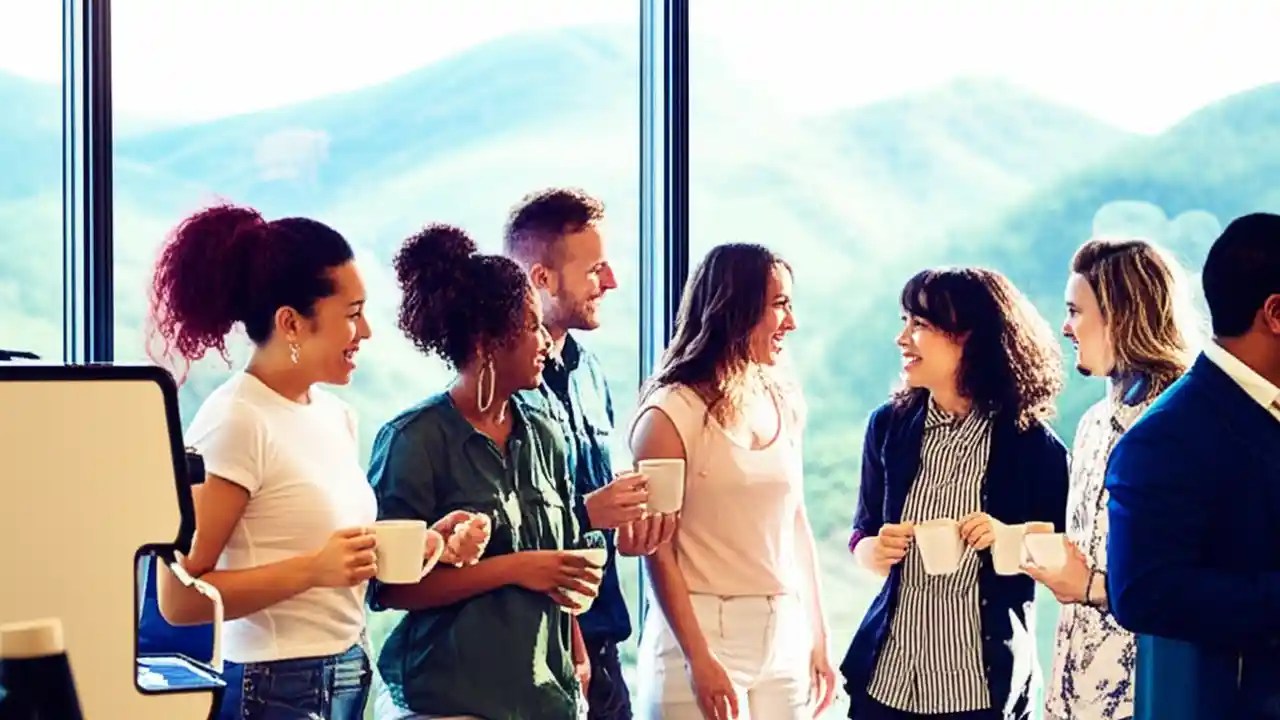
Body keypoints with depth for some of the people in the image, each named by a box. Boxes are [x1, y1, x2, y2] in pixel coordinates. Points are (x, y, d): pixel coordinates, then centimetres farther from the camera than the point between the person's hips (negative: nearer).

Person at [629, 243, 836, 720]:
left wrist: (817, 639, 13)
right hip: (702, 633, -5)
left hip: (784, 638, 5)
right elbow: (658, 548, -11)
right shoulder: (674, 412, -9)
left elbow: (797, 527, 14)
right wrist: (698, 660, -16)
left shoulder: (785, 404, 9)